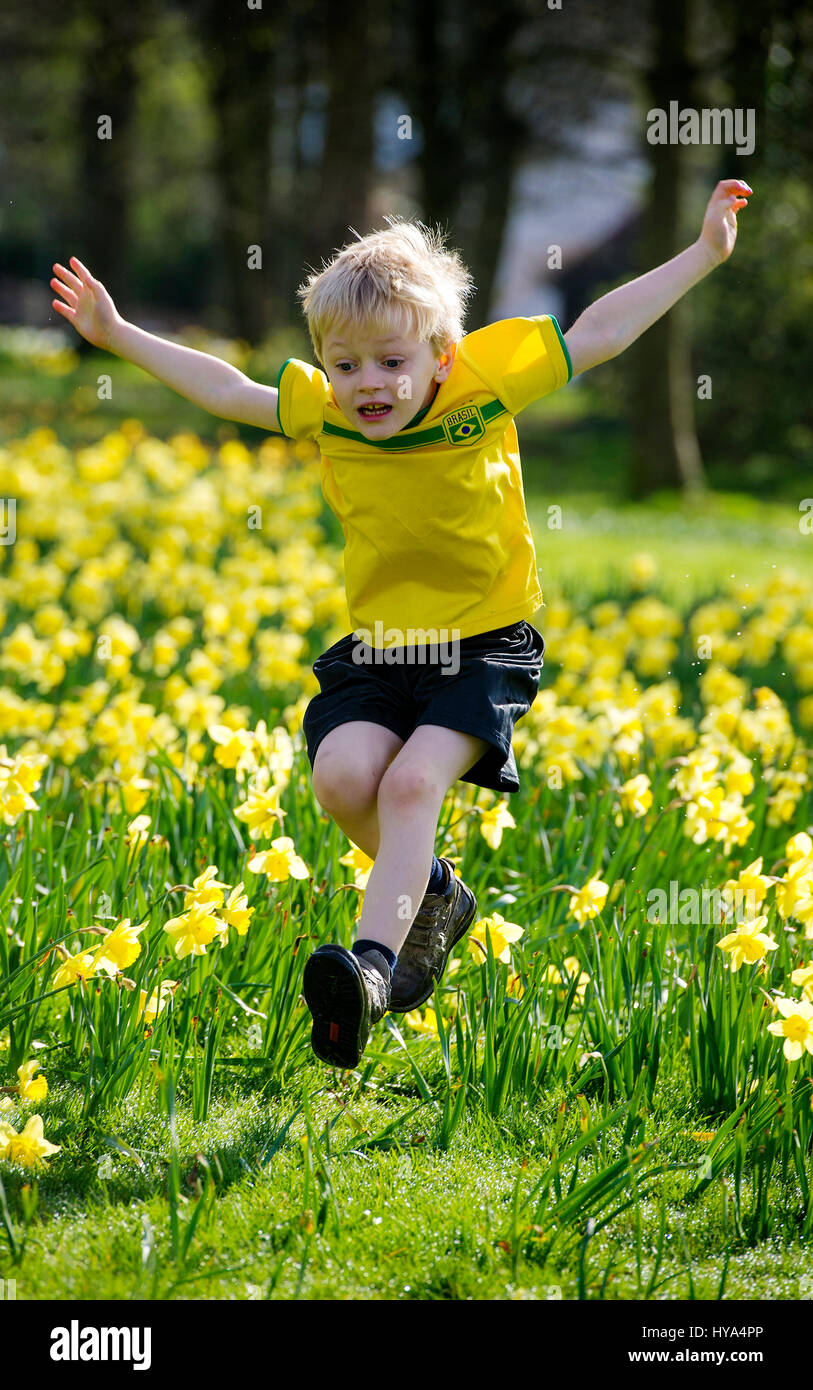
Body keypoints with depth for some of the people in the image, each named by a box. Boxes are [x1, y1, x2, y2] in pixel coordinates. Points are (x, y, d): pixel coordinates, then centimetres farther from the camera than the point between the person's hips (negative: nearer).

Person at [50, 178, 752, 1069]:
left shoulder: (487, 381, -12)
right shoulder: (322, 412, -4)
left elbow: (599, 334, -5)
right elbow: (227, 391, 11)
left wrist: (702, 254, -5)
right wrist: (120, 337, 12)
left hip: (485, 644, -4)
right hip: (378, 648, 4)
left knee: (414, 780, -24)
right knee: (343, 776, -18)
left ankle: (373, 962, -27)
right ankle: (432, 895, 10)